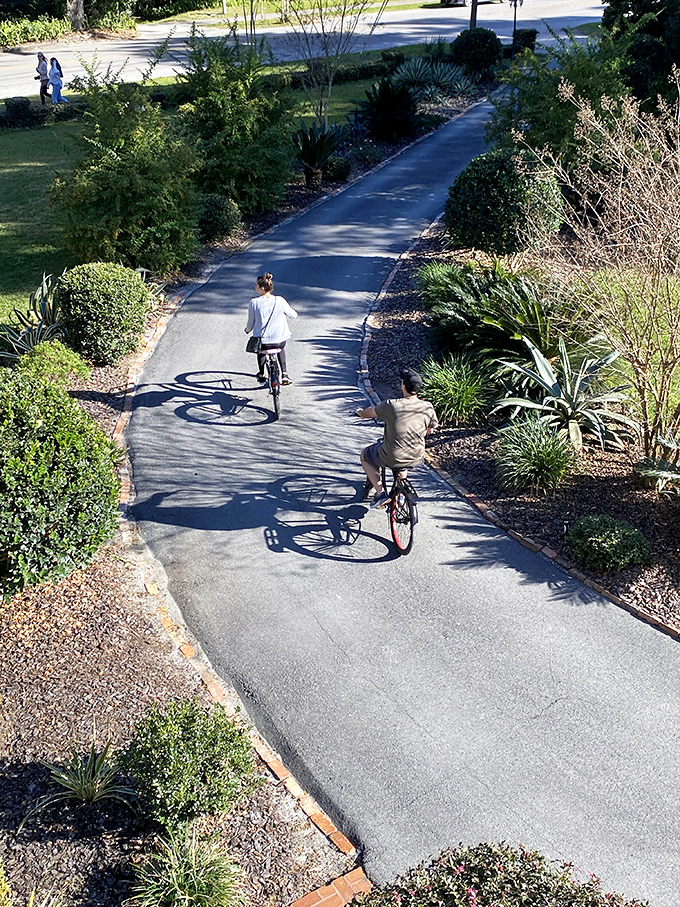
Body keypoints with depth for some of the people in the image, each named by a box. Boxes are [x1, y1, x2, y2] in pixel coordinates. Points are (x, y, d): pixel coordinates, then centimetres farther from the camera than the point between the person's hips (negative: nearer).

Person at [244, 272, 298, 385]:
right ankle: (284, 374, 28)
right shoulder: (280, 301, -10)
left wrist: (247, 330, 22)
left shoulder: (253, 303, -12)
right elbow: (294, 315, 4)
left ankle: (261, 375, 42)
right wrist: (286, 312, 27)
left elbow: (250, 323, -2)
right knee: (281, 347, 38)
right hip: (280, 340, 1)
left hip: (262, 340, 0)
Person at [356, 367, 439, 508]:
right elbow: (430, 430, 9)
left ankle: (380, 492, 12)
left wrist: (360, 411, 22)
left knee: (365, 455, 25)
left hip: (391, 458, -4)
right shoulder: (428, 407, -9)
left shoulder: (390, 405, -19)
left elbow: (366, 414, -2)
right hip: (416, 458, 4)